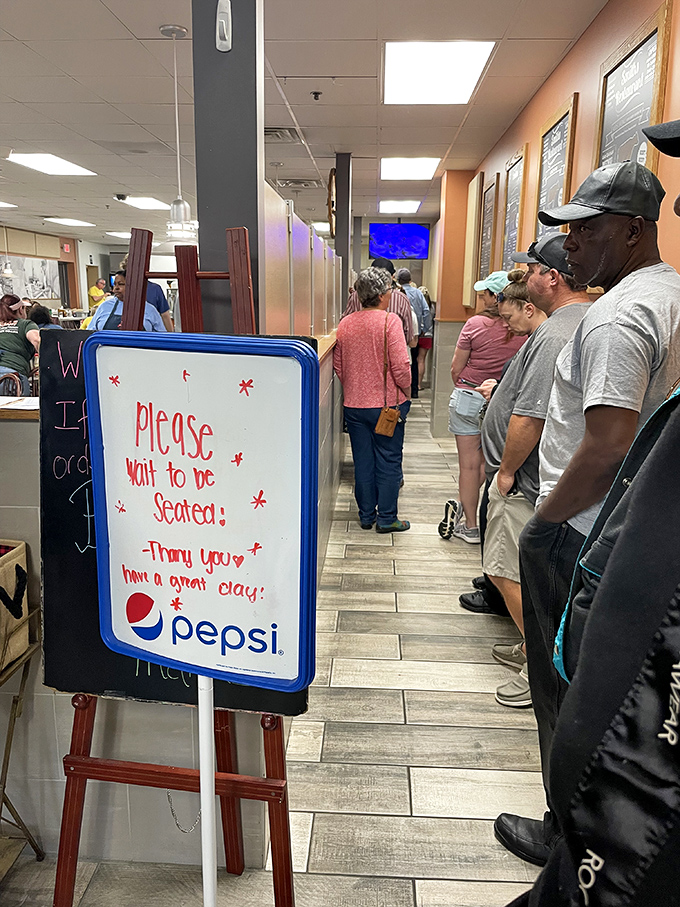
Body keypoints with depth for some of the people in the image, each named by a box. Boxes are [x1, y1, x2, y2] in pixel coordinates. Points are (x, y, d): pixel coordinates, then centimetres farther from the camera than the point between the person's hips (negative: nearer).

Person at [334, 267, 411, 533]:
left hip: (354, 404, 5)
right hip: (387, 403, -5)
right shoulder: (389, 320, -14)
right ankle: (386, 518, 14)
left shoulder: (345, 323, 3)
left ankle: (366, 515, 22)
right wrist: (406, 392, -2)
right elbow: (400, 366, -18)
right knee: (388, 461, 7)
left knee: (362, 461, 13)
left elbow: (338, 365, 9)